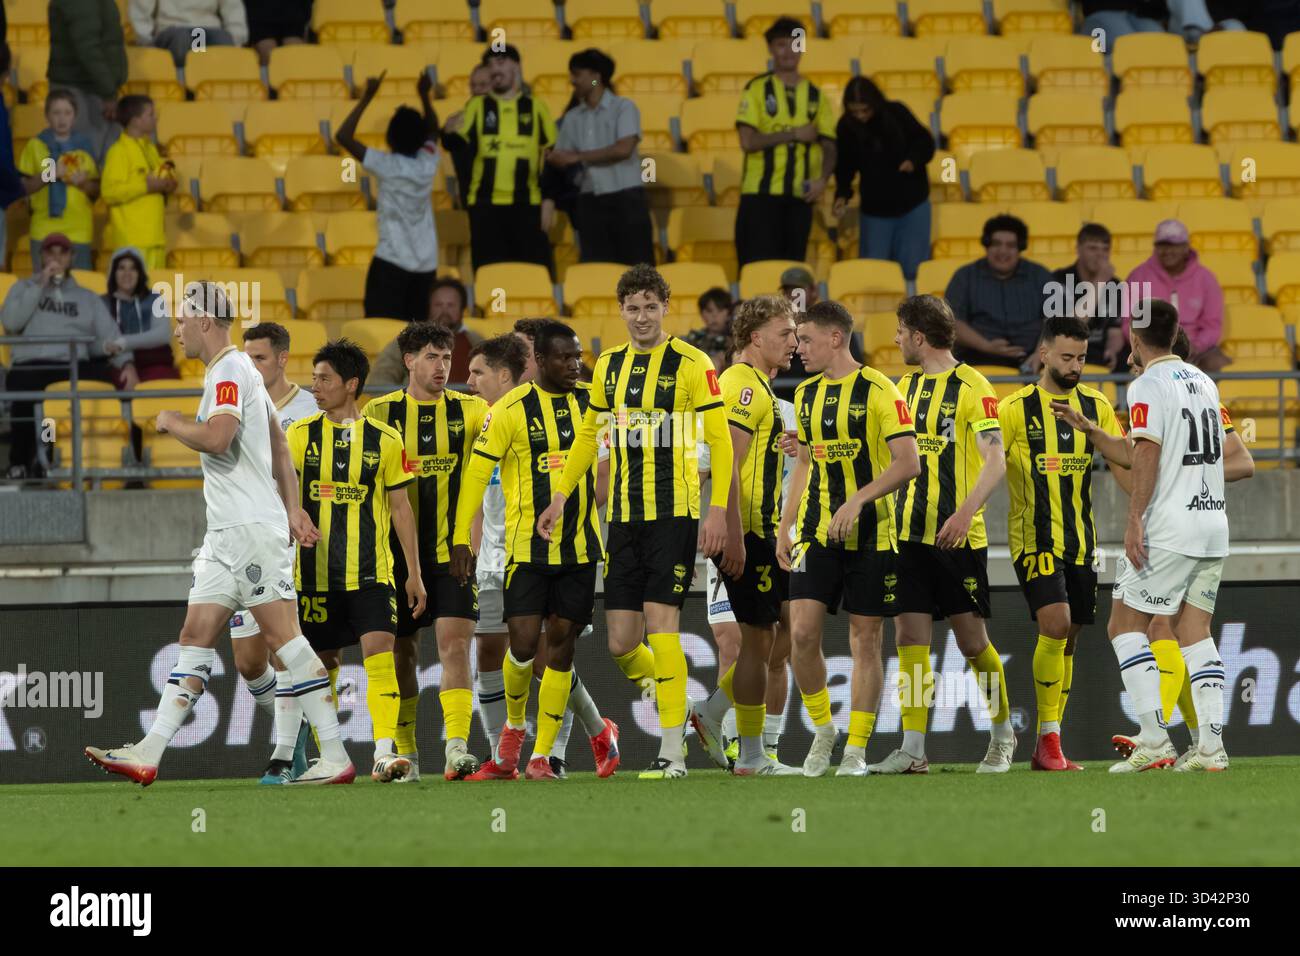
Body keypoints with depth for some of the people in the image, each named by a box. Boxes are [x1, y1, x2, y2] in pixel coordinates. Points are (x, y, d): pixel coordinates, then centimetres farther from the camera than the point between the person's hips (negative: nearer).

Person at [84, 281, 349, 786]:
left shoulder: (230, 371, -11)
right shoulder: (239, 371, 20)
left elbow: (216, 438, -26)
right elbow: (280, 445, 26)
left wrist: (173, 423, -8)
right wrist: (292, 508, 25)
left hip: (253, 528, -11)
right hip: (226, 535, 11)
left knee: (282, 636, -11)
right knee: (195, 638, 6)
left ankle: (335, 756, -11)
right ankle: (148, 754, 4)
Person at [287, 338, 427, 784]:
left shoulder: (384, 440, 3)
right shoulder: (300, 435, 5)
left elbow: (400, 507, 7)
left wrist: (413, 573, 7)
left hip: (371, 569, -1)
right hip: (315, 571, 1)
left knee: (379, 652, -16)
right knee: (324, 662, 7)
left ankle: (385, 751, -21)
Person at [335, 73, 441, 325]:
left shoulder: (387, 166, -13)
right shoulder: (427, 164, 0)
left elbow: (343, 137, -13)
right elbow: (432, 131, 23)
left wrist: (367, 98, -9)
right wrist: (424, 96, 19)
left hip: (391, 261, -5)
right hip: (426, 264, 5)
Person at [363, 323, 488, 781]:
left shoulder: (467, 410, 5)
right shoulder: (381, 413, 4)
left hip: (453, 550, -1)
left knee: (455, 643, -14)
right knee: (402, 653, 6)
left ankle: (457, 747, -21)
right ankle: (404, 752, 19)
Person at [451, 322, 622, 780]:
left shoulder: (592, 404, 5)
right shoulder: (512, 410, -6)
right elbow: (477, 471, -5)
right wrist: (461, 538, -9)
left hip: (580, 546, 3)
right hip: (527, 547, -3)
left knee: (560, 644, 1)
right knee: (523, 644, -11)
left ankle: (541, 756, 7)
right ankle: (514, 726, 18)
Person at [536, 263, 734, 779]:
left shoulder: (690, 364, -5)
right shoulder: (609, 365, 13)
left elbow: (720, 438, -7)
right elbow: (589, 433, 25)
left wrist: (718, 510, -14)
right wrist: (560, 496, 19)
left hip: (674, 513, -6)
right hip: (623, 518, 6)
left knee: (661, 624, -12)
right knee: (621, 645, 1)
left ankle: (673, 754, -7)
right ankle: (684, 713, 25)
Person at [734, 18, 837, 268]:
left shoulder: (815, 95, 11)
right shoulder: (757, 89, 1)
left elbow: (829, 146, 8)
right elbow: (748, 141, -10)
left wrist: (822, 179, -11)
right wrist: (794, 134, -11)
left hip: (800, 197, 3)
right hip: (761, 193, -3)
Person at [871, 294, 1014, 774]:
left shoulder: (971, 387, -8)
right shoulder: (907, 386, 13)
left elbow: (995, 460, -13)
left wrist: (965, 511, -27)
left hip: (958, 536, -6)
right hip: (910, 532, 6)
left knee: (972, 640, 1)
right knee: (910, 639, -2)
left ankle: (1003, 734, 21)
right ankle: (913, 749, -3)